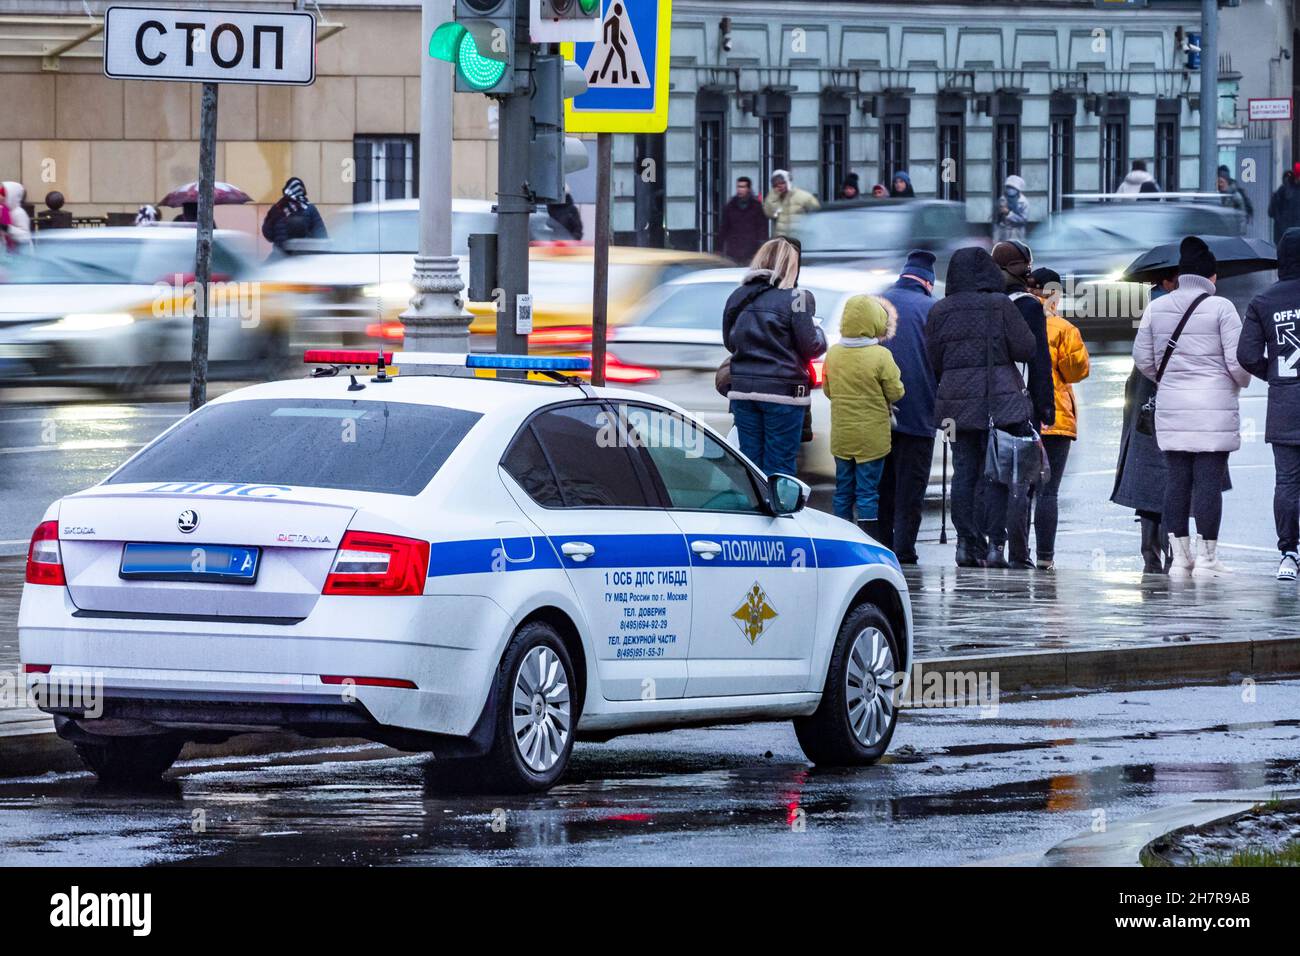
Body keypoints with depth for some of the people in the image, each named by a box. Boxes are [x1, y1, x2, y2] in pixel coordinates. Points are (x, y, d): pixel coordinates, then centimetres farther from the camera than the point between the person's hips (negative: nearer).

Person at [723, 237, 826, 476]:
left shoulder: (738, 297, 6)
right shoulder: (795, 298, -10)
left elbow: (729, 342, 15)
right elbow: (810, 346, -9)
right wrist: (819, 334, 12)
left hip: (742, 390, 5)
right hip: (782, 391, -5)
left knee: (750, 464, 11)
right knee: (780, 466, 0)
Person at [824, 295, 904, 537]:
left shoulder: (833, 354, -1)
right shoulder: (881, 356, -16)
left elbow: (827, 390, 9)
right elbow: (895, 393, -10)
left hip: (841, 436, 4)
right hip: (871, 436, -4)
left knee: (843, 491, 13)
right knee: (868, 492, 0)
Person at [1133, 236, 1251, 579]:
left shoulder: (1156, 308, 6)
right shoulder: (1220, 307, -7)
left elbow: (1142, 358, 11)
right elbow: (1238, 361, -9)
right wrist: (1240, 382, 13)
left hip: (1171, 409, 4)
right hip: (1214, 409, -4)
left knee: (1177, 481, 7)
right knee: (1209, 481, -2)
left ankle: (1180, 557, 8)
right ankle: (1207, 557, -2)